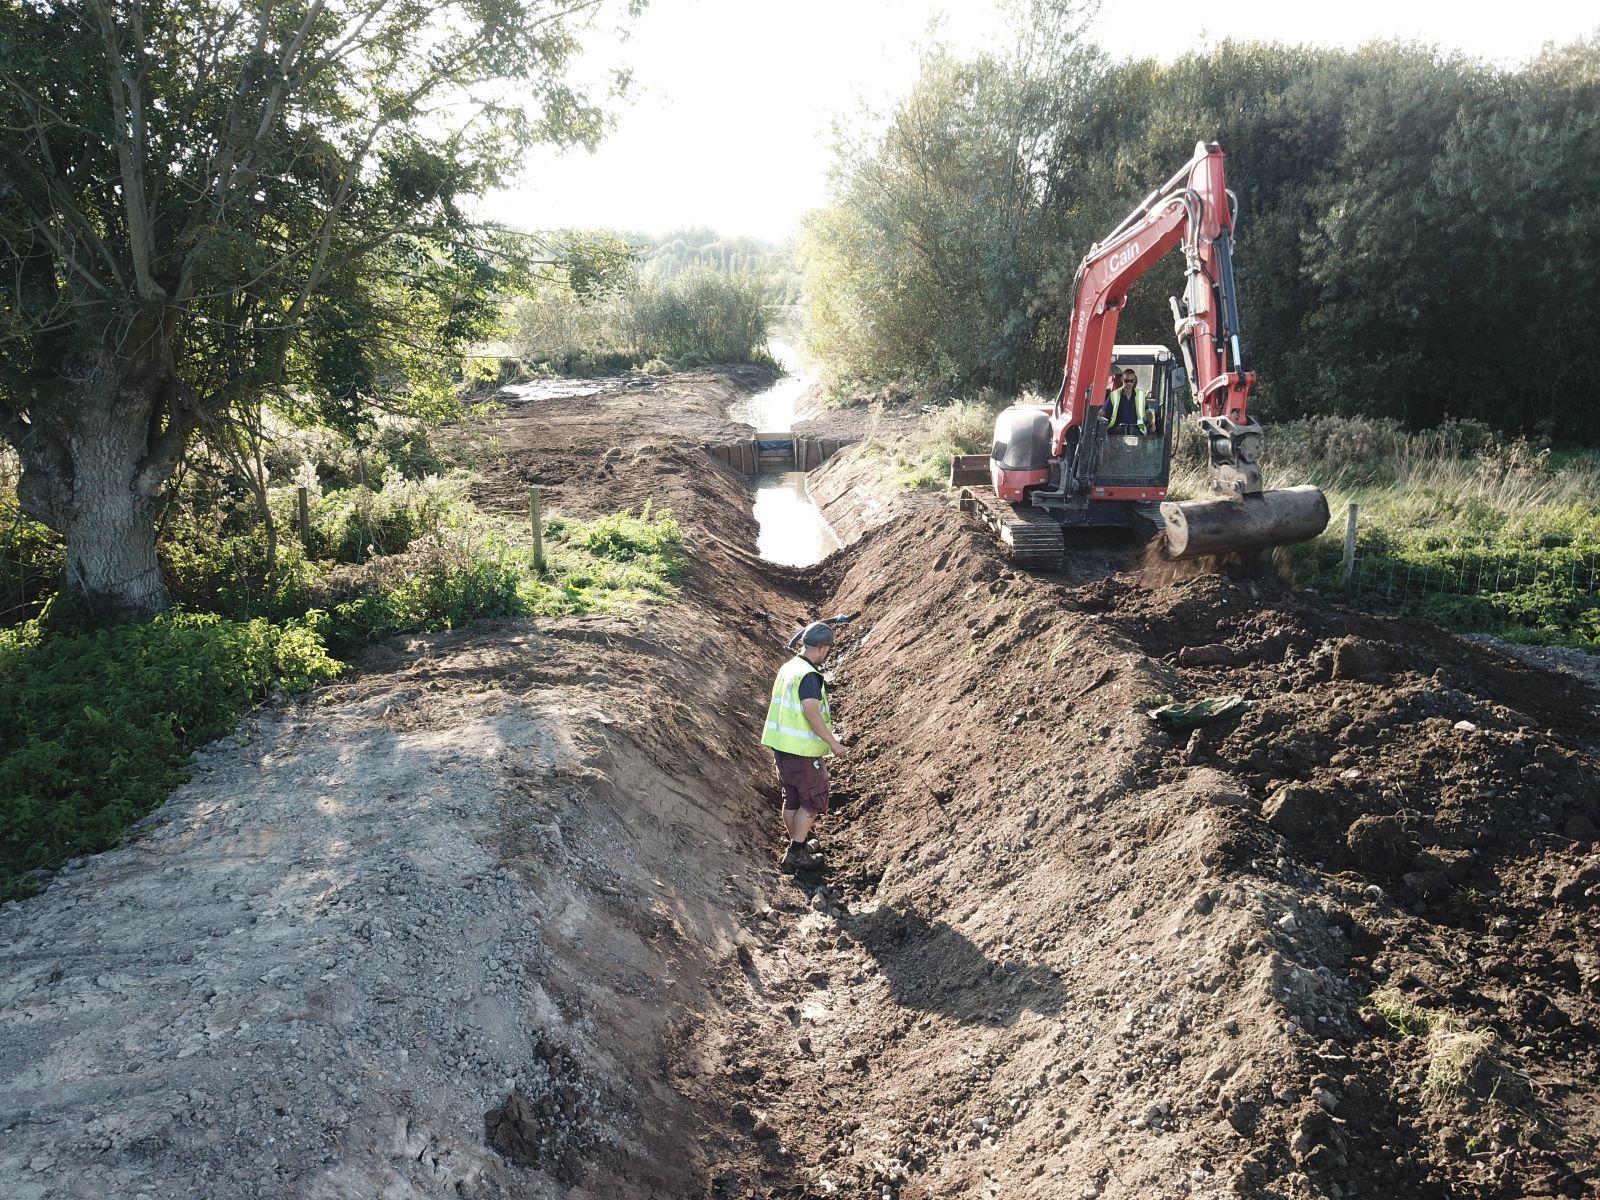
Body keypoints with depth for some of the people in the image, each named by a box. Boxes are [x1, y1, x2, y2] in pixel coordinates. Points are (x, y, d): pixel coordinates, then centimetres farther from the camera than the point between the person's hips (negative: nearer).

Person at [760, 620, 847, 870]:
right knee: (813, 802, 6)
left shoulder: (787, 668, 8)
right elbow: (812, 712, -29)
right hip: (803, 750, -8)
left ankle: (796, 847, 30)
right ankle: (796, 853, 7)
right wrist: (833, 743, -22)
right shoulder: (809, 676, -20)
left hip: (781, 745, 8)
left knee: (791, 800, 18)